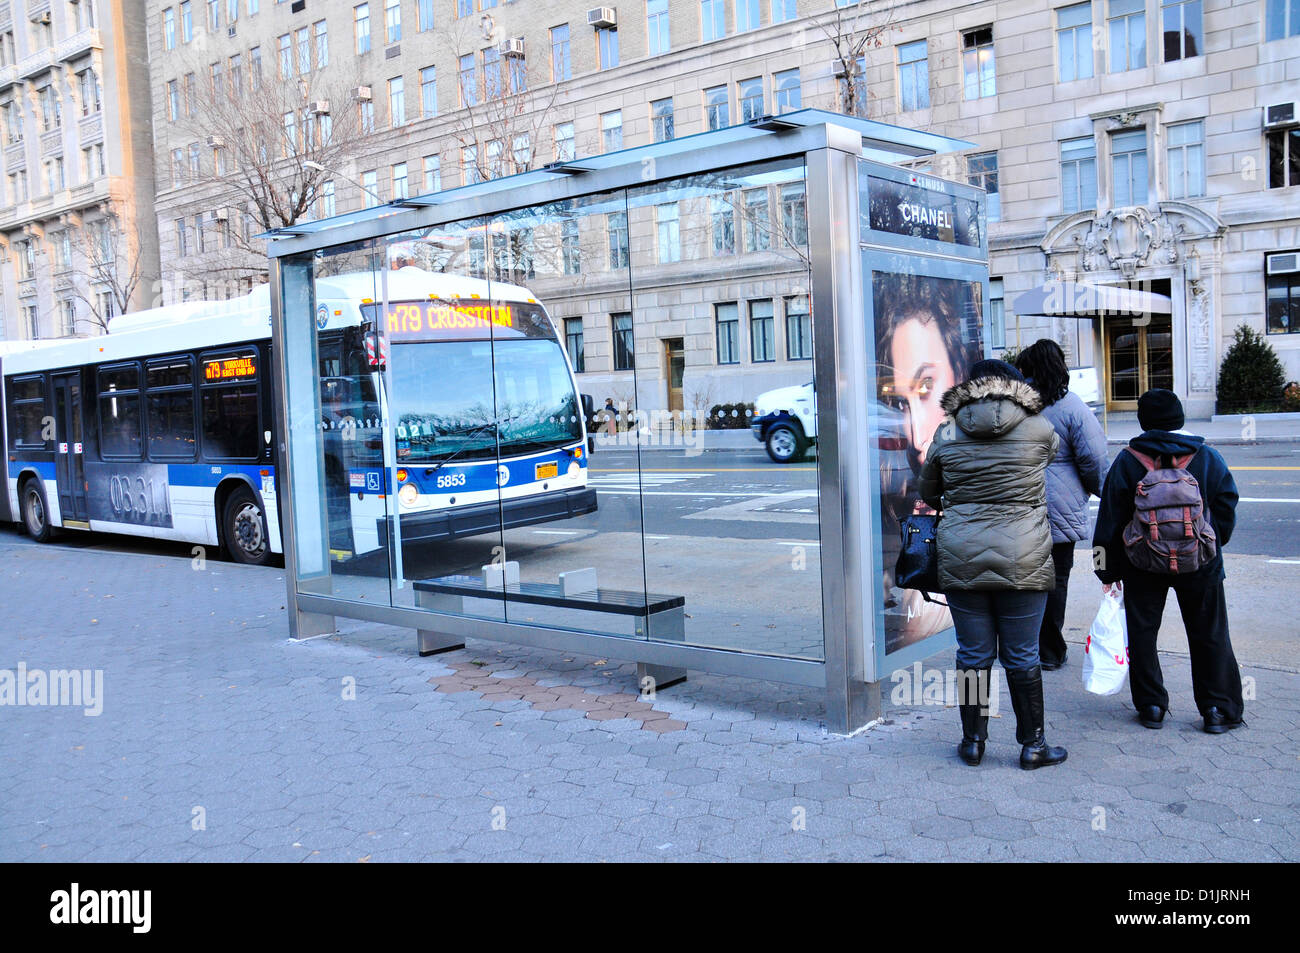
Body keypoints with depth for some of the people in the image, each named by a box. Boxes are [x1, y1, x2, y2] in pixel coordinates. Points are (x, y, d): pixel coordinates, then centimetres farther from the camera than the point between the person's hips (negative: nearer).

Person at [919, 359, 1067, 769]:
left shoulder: (946, 433, 2)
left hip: (961, 560, 1)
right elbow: (1054, 450, 22)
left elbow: (927, 492, 15)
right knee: (1022, 657, 8)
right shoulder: (1039, 430, -2)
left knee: (973, 654, 10)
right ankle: (1032, 746, 19)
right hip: (1022, 560, -1)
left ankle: (972, 740, 21)